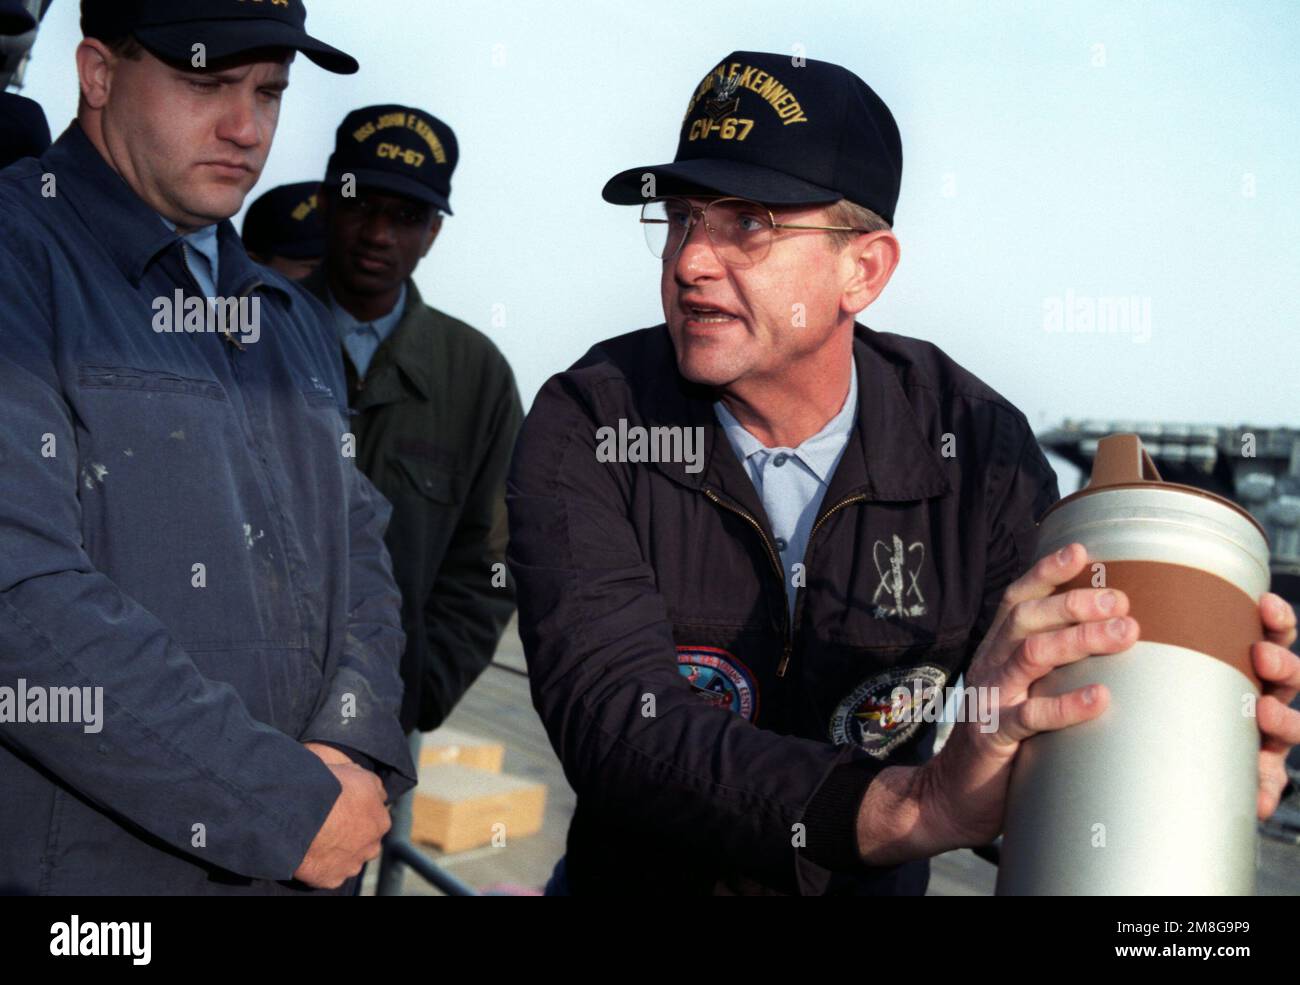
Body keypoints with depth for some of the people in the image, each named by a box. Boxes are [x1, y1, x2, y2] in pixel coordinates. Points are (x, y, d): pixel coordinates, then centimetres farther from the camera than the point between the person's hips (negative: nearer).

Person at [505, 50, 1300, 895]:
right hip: (637, 879, 0)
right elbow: (612, 722, -28)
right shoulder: (585, 429, -16)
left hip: (874, 885, 1)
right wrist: (921, 803, -41)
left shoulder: (977, 446, -11)